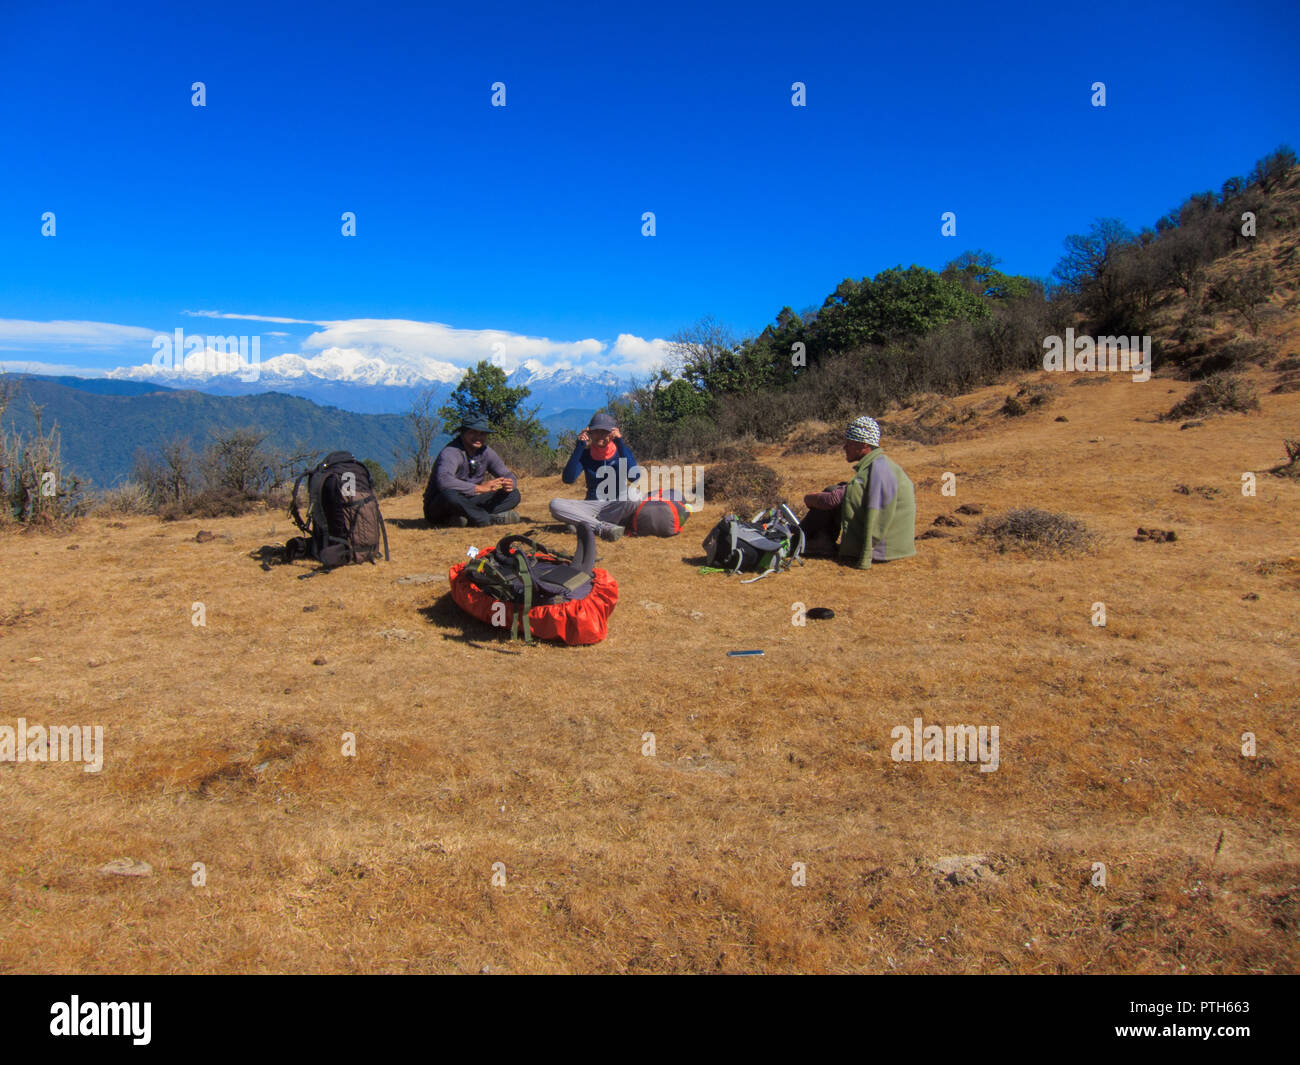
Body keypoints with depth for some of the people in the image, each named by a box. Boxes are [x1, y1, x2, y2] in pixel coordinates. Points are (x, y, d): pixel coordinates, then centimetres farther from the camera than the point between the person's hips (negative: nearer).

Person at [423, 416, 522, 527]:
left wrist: (510, 484, -22)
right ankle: (492, 519, -22)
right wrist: (480, 488, -39)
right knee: (449, 494, -41)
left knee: (513, 494, -3)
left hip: (467, 504, 7)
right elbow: (444, 481, -40)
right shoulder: (450, 453, -21)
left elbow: (509, 476, 5)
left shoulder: (486, 452, 1)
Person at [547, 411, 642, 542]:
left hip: (617, 506, -2)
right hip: (592, 505, 2)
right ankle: (603, 527, -40)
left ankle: (586, 525, -31)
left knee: (636, 501, -35)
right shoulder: (585, 454, 6)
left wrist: (620, 443, -18)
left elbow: (635, 477, -19)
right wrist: (579, 446, -13)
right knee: (555, 504, -24)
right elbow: (568, 479, -11)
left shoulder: (622, 451, 1)